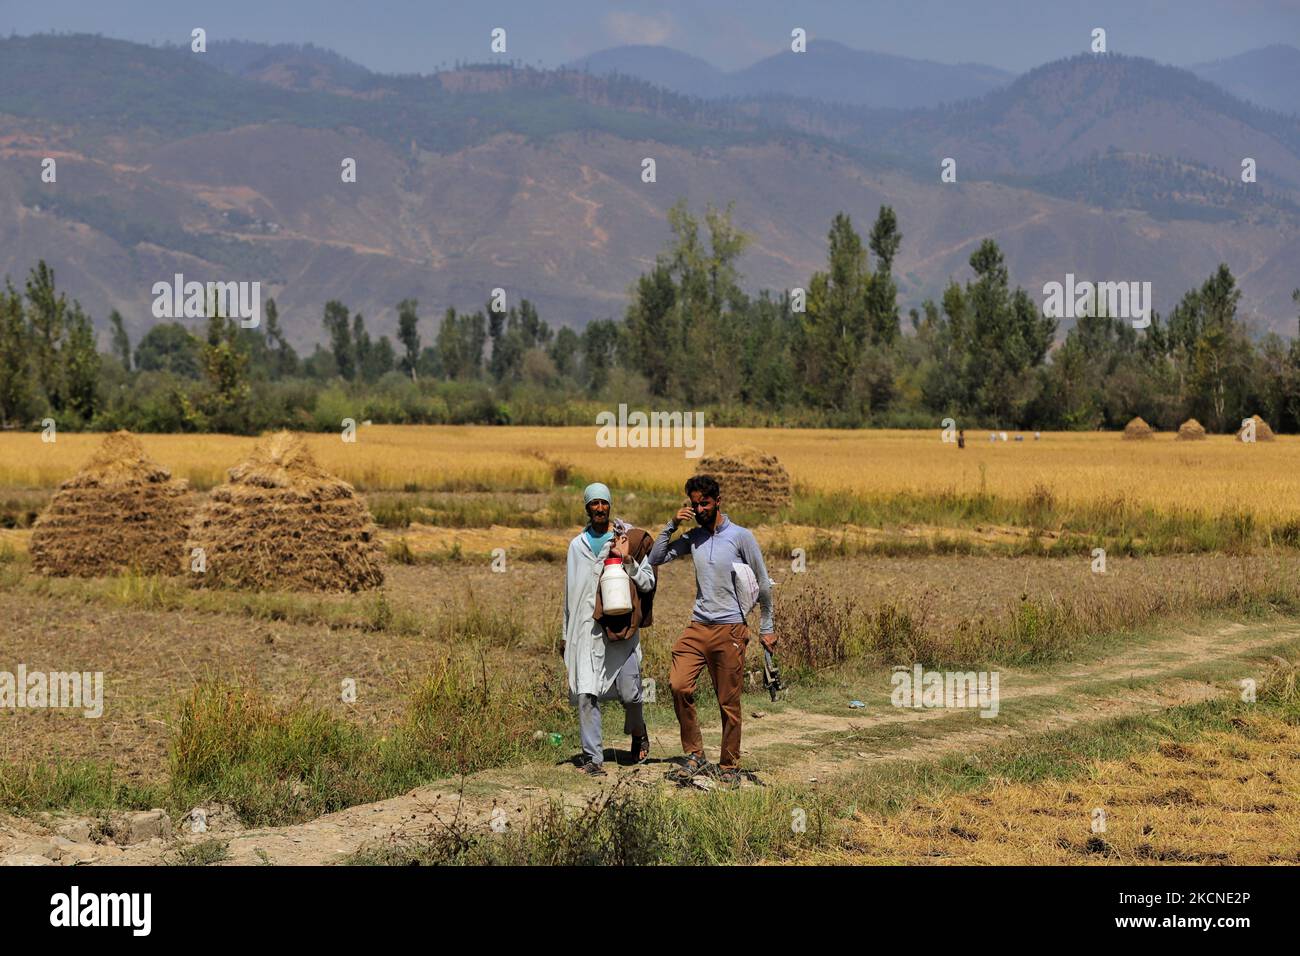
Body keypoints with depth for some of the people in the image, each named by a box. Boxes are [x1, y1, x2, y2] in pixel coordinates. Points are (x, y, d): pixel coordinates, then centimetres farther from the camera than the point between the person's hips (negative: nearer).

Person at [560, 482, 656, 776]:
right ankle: (592, 757, -2)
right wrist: (566, 634, 20)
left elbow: (648, 582, 1)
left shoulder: (628, 538, 4)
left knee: (629, 692, -3)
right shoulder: (577, 545, 14)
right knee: (585, 694, -7)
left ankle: (638, 731, 29)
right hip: (587, 629, 2)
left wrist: (627, 560, -15)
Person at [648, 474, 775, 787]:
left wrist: (767, 627, 5)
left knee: (729, 702, 0)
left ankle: (730, 766, 11)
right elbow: (655, 559, 13)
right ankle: (694, 753, -3)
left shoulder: (741, 537, -2)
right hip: (698, 626, 4)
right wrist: (671, 526, 1)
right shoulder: (693, 537, 11)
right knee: (678, 685, -15)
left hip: (730, 630, -4)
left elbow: (763, 584, 3)